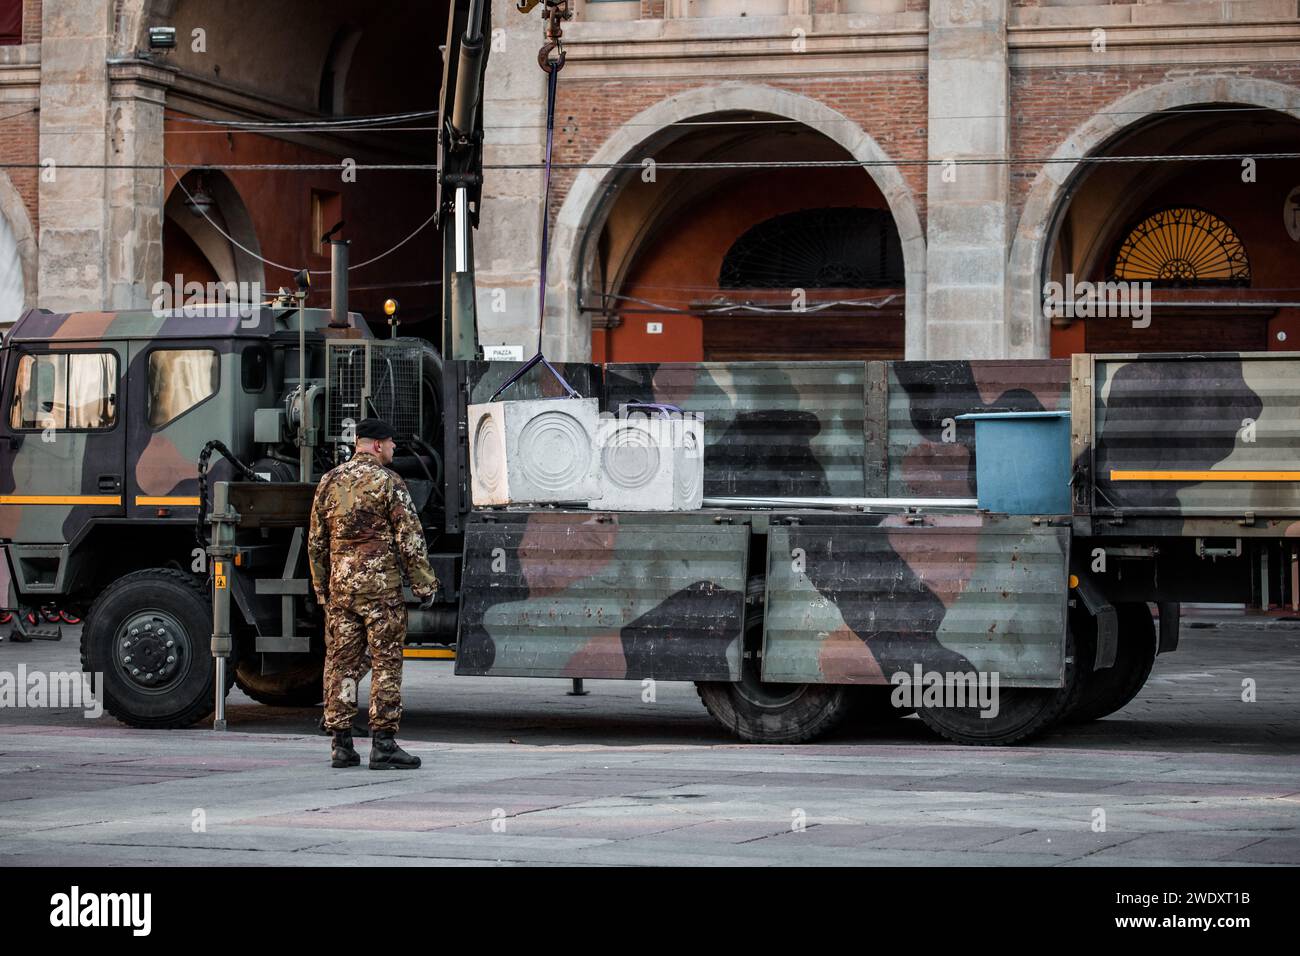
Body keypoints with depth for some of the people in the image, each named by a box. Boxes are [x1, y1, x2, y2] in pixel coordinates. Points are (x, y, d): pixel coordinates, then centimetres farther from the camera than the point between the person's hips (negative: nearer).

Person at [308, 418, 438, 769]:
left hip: (340, 586, 5)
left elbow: (316, 543, 15)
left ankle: (341, 746, 8)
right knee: (386, 664, -2)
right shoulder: (388, 483, -6)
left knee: (341, 663, 8)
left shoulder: (329, 483, 11)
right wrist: (424, 585, -3)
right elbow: (410, 539, -9)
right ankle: (383, 745, -4)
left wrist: (321, 588, 22)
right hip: (381, 585, -5)